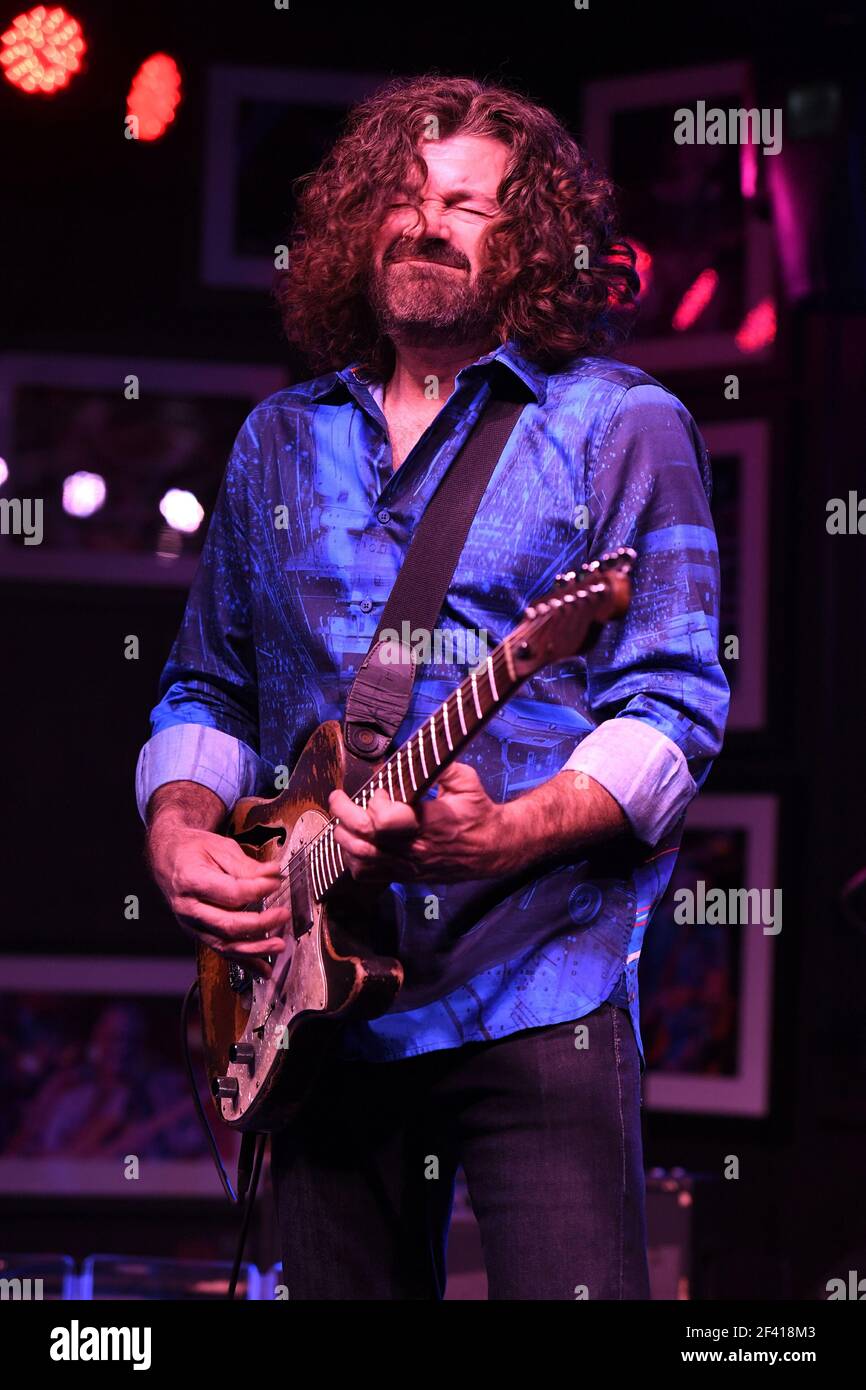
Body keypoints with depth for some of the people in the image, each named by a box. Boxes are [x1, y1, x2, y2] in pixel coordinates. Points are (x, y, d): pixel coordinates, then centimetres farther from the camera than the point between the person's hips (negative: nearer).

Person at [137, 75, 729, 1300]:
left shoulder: (622, 427, 2)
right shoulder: (280, 444, 17)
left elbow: (674, 707, -6)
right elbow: (207, 689, 22)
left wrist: (506, 837, -21)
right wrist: (179, 833, 2)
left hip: (536, 986, -4)